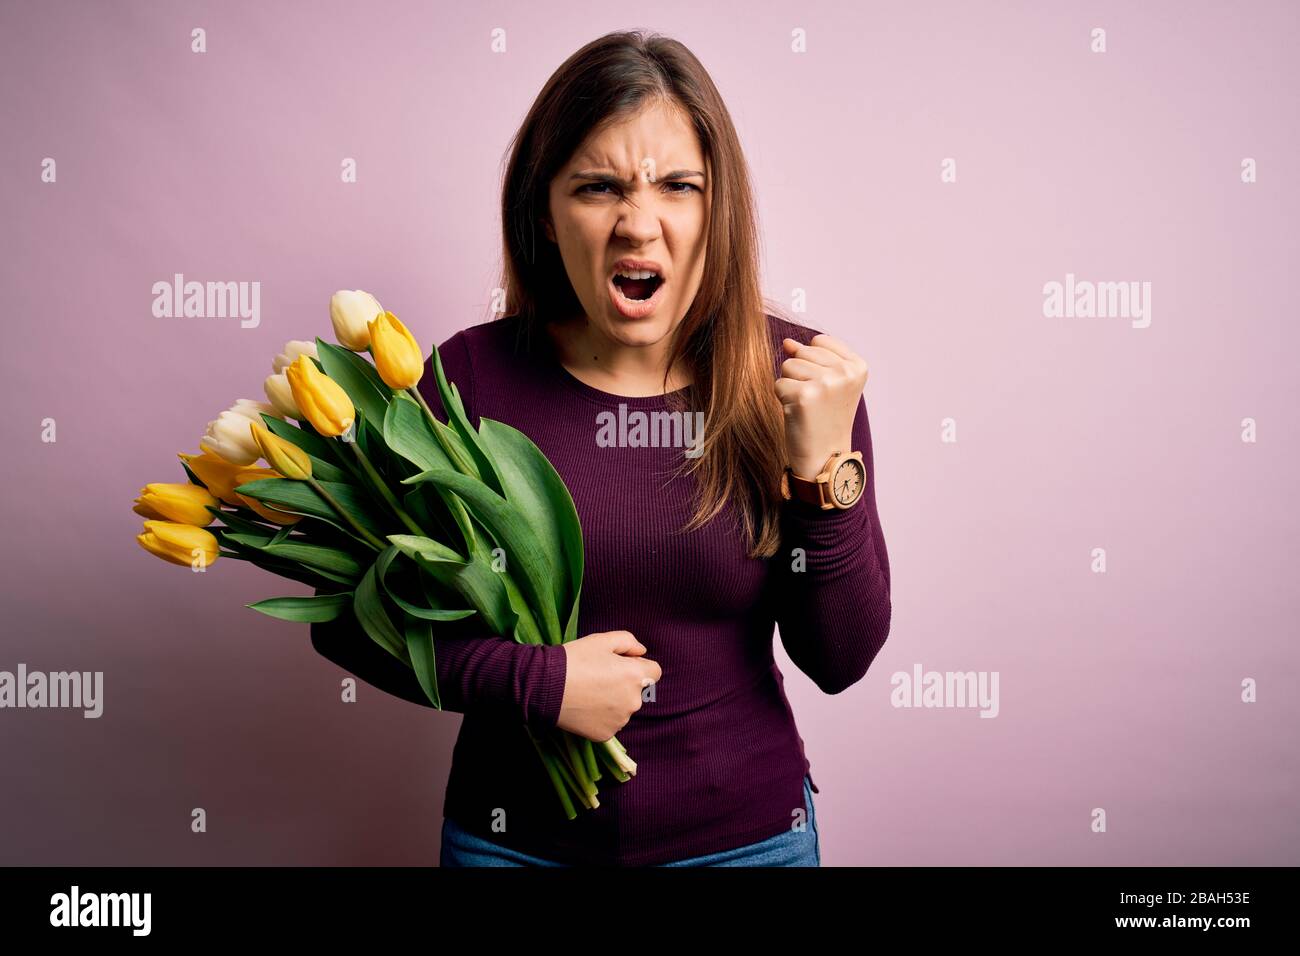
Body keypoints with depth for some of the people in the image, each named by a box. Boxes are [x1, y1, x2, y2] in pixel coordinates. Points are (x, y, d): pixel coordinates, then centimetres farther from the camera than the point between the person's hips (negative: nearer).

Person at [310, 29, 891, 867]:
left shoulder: (798, 376, -11)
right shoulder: (471, 376, -13)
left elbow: (840, 661, -9)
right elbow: (347, 618, -6)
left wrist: (825, 468, -22)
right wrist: (536, 681, -17)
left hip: (748, 831, 1)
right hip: (515, 835, 0)